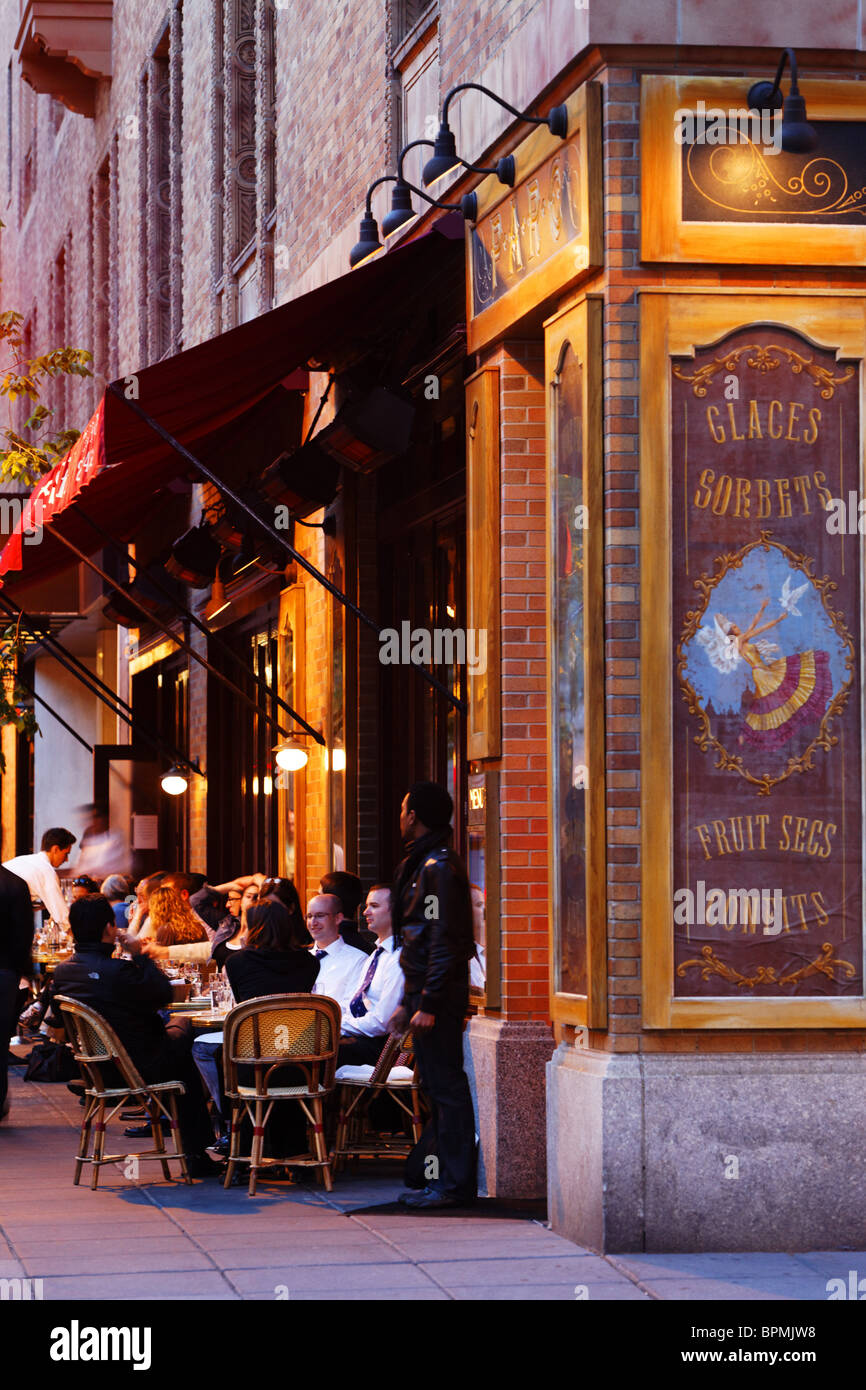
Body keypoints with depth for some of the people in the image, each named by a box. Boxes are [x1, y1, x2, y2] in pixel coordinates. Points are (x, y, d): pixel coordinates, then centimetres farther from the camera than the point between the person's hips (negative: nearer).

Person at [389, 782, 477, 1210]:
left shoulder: (439, 867, -14)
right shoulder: (422, 864, 18)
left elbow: (444, 942, -19)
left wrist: (427, 1004, -22)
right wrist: (408, 1002, 23)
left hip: (440, 996, -10)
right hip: (425, 994, 10)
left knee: (446, 1086, -8)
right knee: (437, 1086, 11)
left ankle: (456, 1184, -6)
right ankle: (448, 1178, 15)